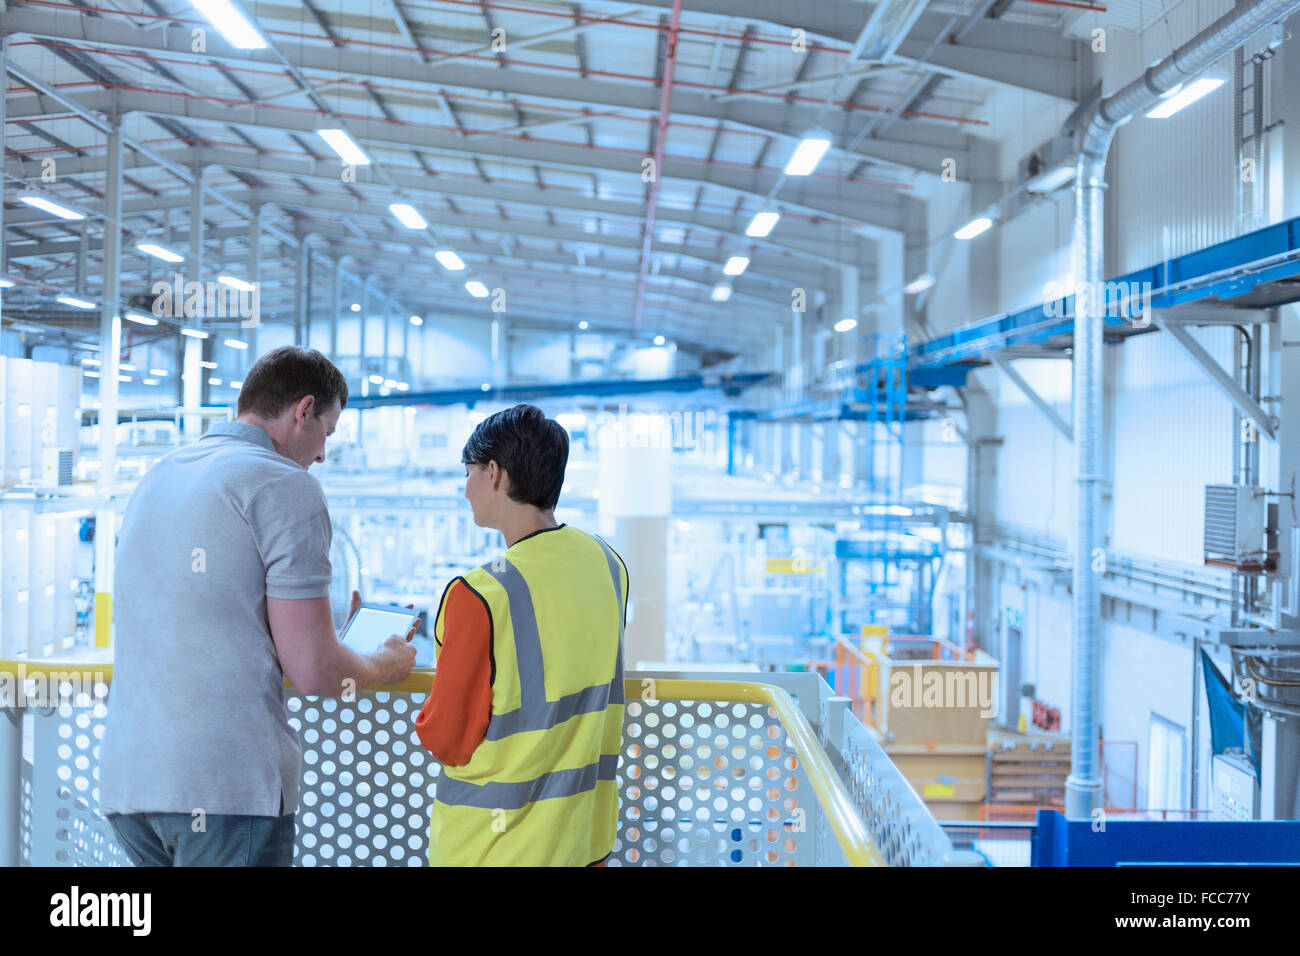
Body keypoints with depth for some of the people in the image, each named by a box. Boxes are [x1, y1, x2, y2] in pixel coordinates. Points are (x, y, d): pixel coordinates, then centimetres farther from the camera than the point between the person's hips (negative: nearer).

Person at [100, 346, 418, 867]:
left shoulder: (155, 477, 18)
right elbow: (314, 672, -10)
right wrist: (390, 662, 11)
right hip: (228, 787, -8)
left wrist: (316, 607, 39)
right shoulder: (285, 485, -7)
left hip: (125, 779, 8)